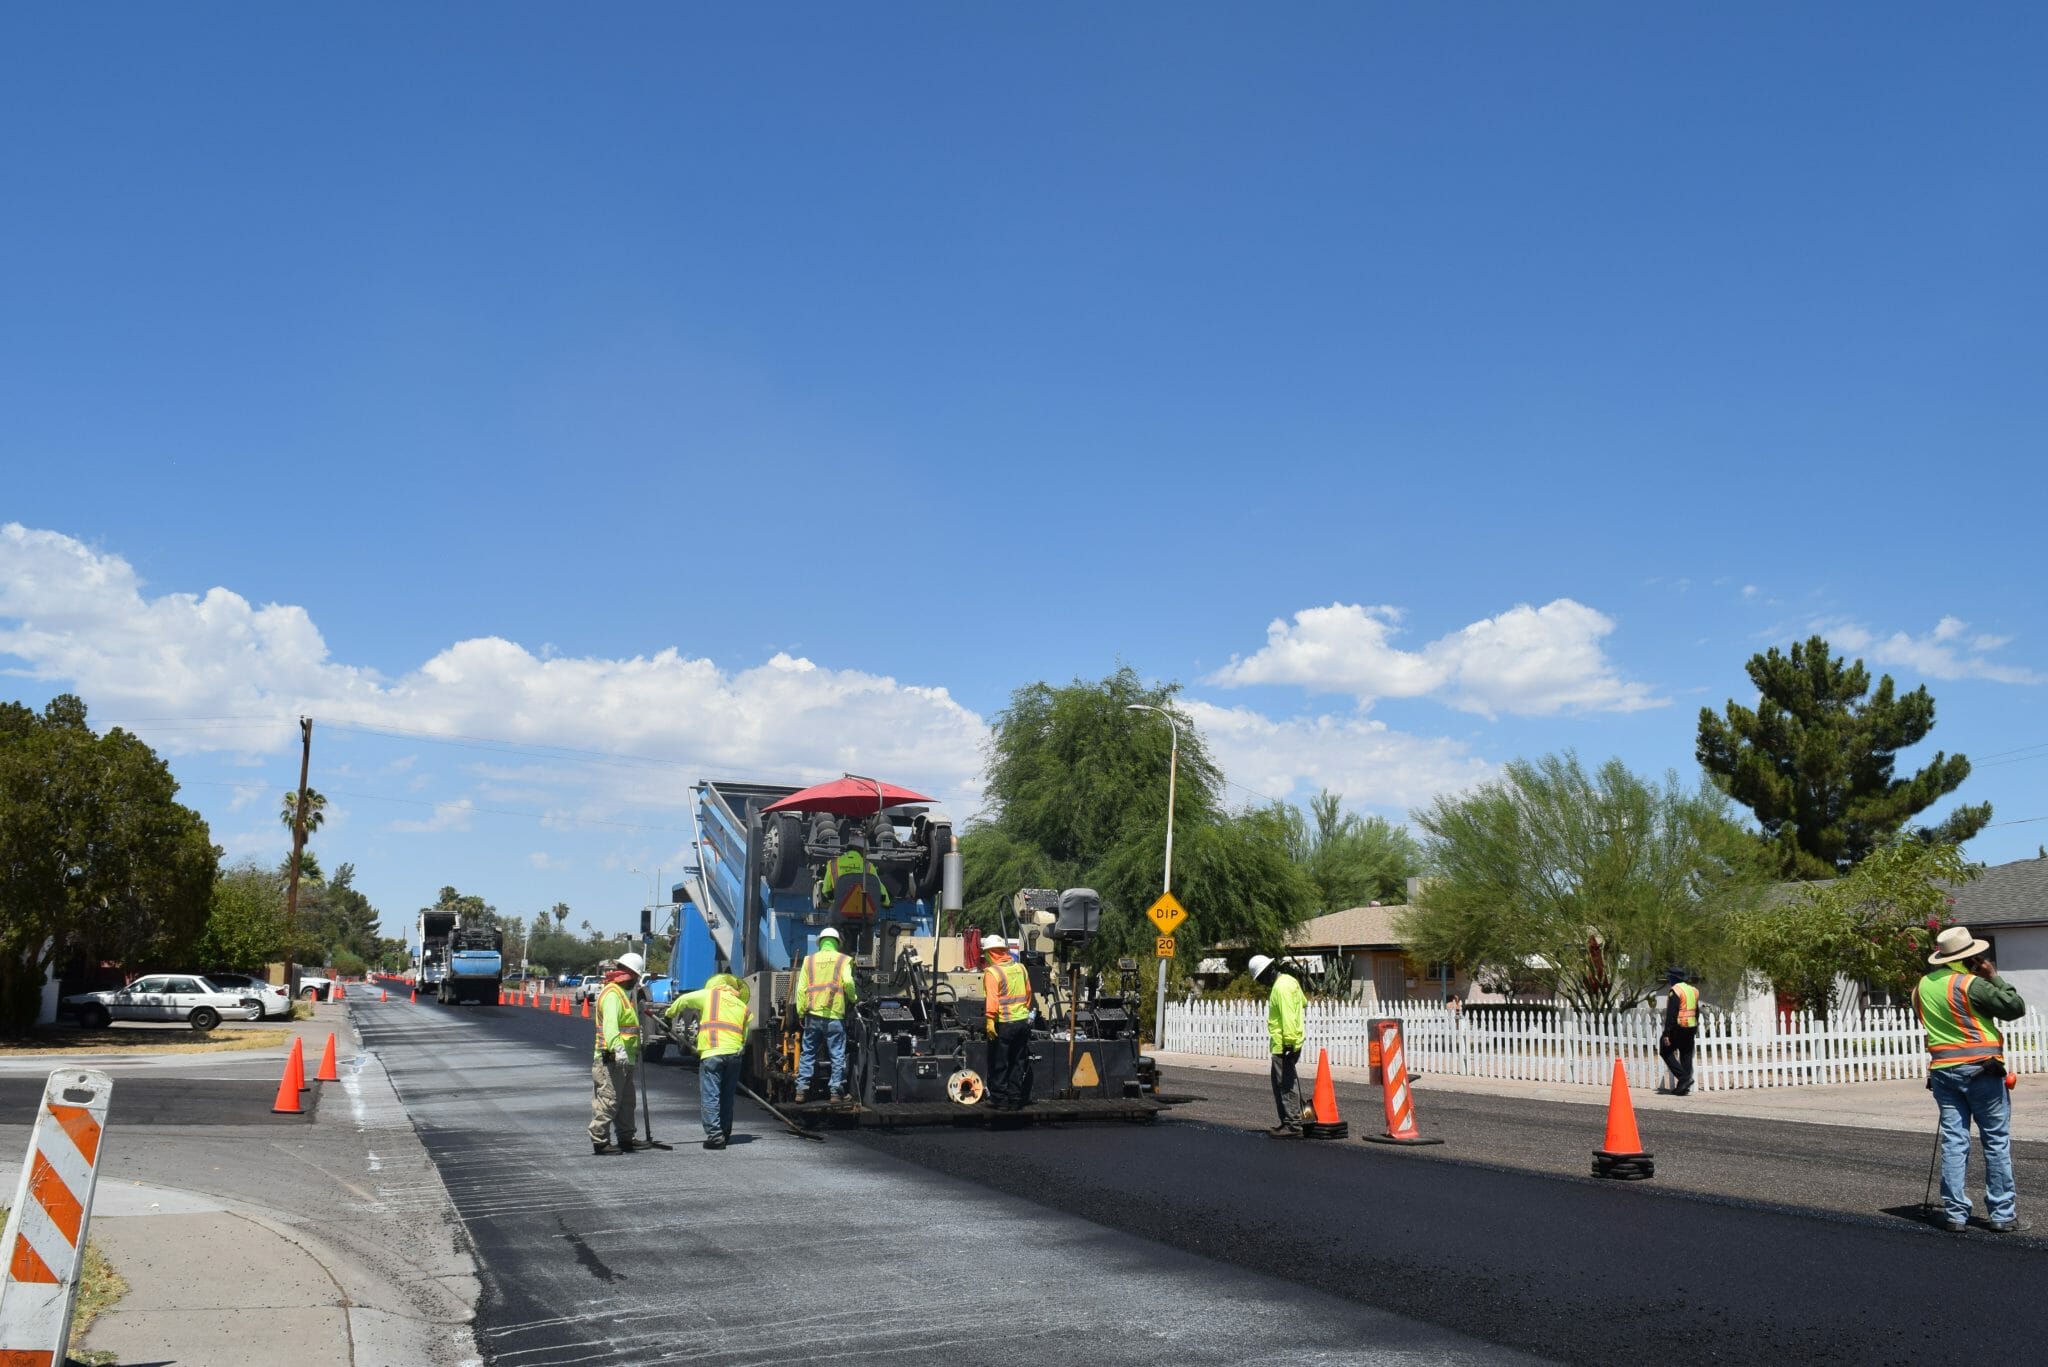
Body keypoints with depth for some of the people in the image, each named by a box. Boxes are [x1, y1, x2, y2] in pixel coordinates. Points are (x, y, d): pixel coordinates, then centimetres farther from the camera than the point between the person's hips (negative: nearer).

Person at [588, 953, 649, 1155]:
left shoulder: (623, 993, 20)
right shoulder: (612, 994, -16)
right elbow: (610, 1024, -31)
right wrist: (618, 1048, -43)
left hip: (624, 1059, 11)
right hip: (611, 1059, -11)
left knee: (626, 1101, 17)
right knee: (607, 1100, -8)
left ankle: (626, 1138, 26)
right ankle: (600, 1141, -6)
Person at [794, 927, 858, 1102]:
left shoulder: (809, 960, 9)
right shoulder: (844, 960, 2)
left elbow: (801, 989, 5)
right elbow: (848, 982, -13)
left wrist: (801, 1012, 9)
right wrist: (853, 999, 4)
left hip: (812, 1015, 2)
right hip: (835, 1016, -2)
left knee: (807, 1054, 11)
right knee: (838, 1056, 5)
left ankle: (802, 1090, 9)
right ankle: (837, 1091, 5)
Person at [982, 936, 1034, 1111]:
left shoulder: (991, 972, -11)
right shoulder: (1020, 968, 7)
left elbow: (992, 999, -20)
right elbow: (1028, 993, 14)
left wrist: (990, 1021, -21)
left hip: (1004, 1024, -6)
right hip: (1023, 1022, 6)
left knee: (998, 1064, 7)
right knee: (1019, 1062, 13)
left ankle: (1000, 1099, 11)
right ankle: (1016, 1099, 18)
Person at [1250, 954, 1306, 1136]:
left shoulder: (1281, 987, -18)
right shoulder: (1288, 980, 13)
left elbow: (1288, 1017, -24)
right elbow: (1303, 1002, 27)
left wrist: (1289, 1043, -24)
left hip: (1283, 1044, -11)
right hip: (1287, 1042, 11)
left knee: (1286, 1084, -8)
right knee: (1280, 1083, 18)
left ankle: (1293, 1126, -7)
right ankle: (1287, 1122, 24)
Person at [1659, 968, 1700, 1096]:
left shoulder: (1675, 991, -13)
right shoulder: (1693, 990, 13)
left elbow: (1671, 1014, -19)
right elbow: (1696, 1012, 20)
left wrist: (1666, 1034, -18)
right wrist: (1695, 1028, 28)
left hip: (1678, 1027, -8)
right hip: (1691, 1028, 8)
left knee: (1665, 1051, 5)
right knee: (1686, 1056, 10)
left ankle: (1683, 1077, -8)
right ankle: (1683, 1087, 11)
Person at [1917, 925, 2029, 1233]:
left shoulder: (1923, 986, 7)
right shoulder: (1972, 985, -14)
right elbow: (2015, 1007, -10)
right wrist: (1994, 977, 0)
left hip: (1942, 1070, 5)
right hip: (1981, 1069, -5)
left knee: (1954, 1142, 6)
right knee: (1996, 1142, 4)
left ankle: (1955, 1214, 4)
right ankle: (2003, 1215, 7)